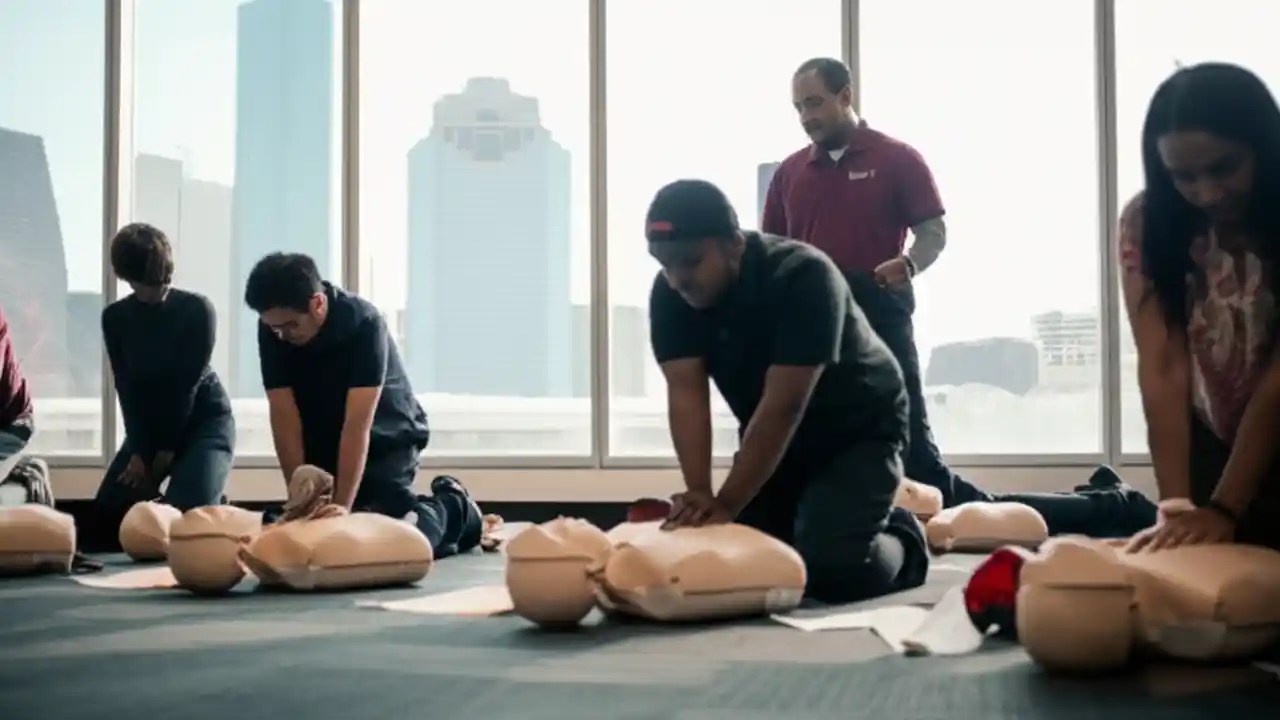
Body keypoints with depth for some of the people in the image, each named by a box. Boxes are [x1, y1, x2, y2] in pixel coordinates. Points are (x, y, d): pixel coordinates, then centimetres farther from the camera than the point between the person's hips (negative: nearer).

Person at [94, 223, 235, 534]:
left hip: (204, 419, -4)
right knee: (106, 511, -10)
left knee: (190, 512, -24)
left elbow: (188, 385, -15)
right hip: (148, 423, 4)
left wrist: (167, 450, -13)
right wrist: (138, 452, -15)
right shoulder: (115, 317, -5)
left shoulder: (197, 309, -16)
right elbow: (127, 390, -6)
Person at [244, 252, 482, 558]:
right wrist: (299, 494, -20)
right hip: (322, 442, 6)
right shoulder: (272, 328, -17)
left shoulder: (364, 322, -30)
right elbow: (284, 415, -16)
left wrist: (341, 508, -35)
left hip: (387, 437, -5)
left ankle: (453, 506, 10)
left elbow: (357, 425, -32)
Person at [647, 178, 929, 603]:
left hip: (858, 430, -6)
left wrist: (727, 505, -36)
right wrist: (699, 493, -31)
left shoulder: (802, 276, -31)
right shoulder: (669, 294, -15)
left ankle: (901, 541, 12)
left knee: (829, 566, -23)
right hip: (772, 438, 6)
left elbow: (783, 406, -34)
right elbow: (686, 393, -19)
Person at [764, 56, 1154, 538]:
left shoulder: (896, 159, 2)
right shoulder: (788, 173, 14)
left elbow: (934, 231, -2)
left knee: (916, 459, -8)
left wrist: (909, 265, -22)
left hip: (878, 322, -5)